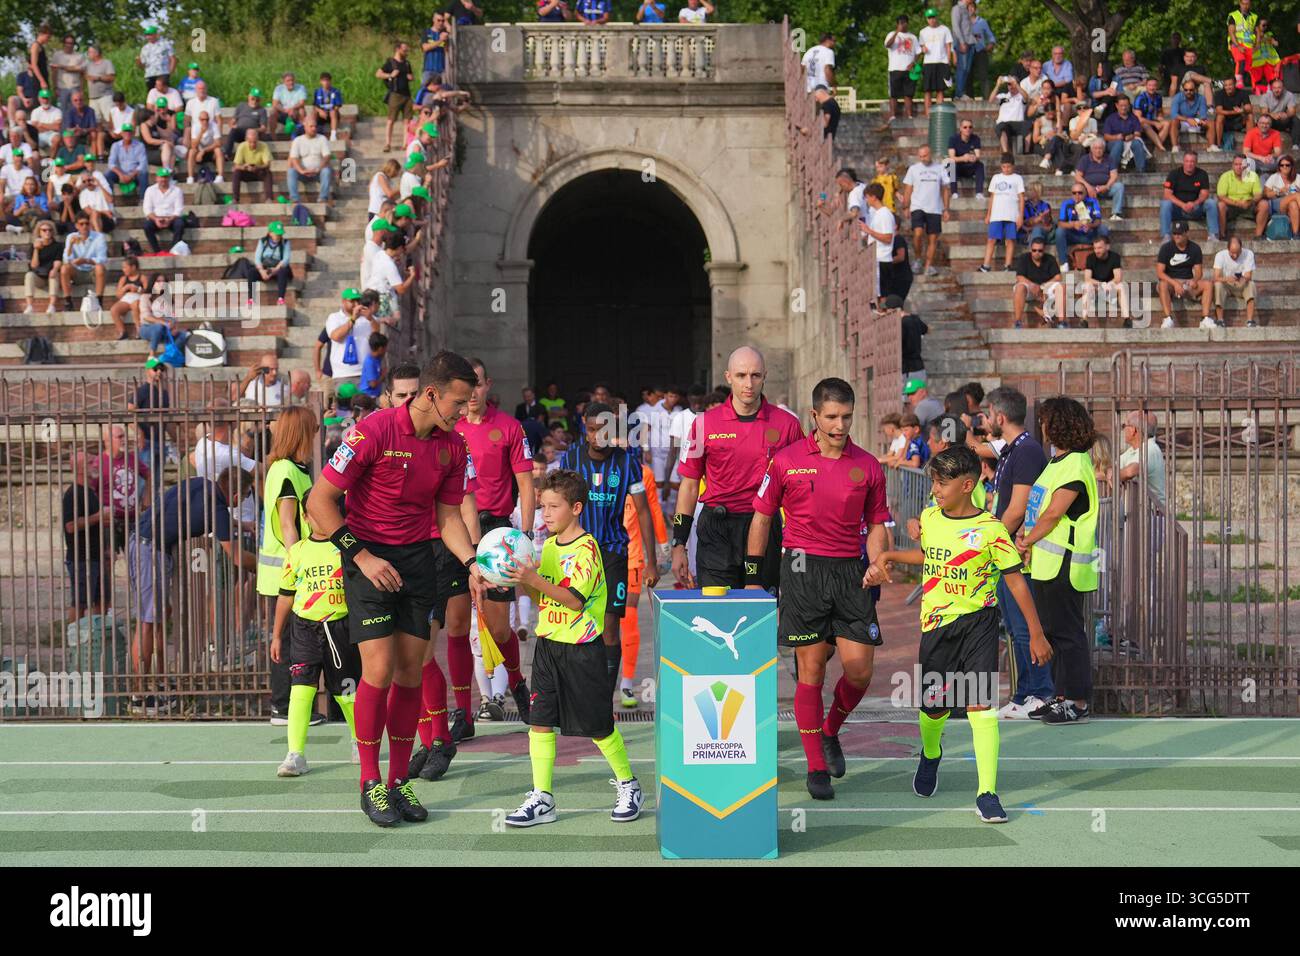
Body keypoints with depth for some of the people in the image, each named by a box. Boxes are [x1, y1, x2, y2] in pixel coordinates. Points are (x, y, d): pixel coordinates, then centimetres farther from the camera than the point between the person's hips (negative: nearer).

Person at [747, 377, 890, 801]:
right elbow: (762, 517, 8)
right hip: (803, 569, -2)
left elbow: (876, 525, 15)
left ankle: (830, 732, 25)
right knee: (811, 671, -2)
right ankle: (816, 767, 9)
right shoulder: (786, 460, 1)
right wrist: (753, 578, 6)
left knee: (859, 669, -5)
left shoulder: (868, 466, 7)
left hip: (850, 572, 2)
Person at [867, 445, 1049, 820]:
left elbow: (1015, 581, -5)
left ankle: (987, 794, -11)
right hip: (936, 623, 4)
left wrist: (1036, 634, -4)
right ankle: (930, 755, 47)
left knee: (981, 704, -15)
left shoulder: (990, 530, -11)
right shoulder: (929, 518, 4)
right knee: (935, 707, 12)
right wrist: (888, 557, 16)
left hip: (978, 621, -4)